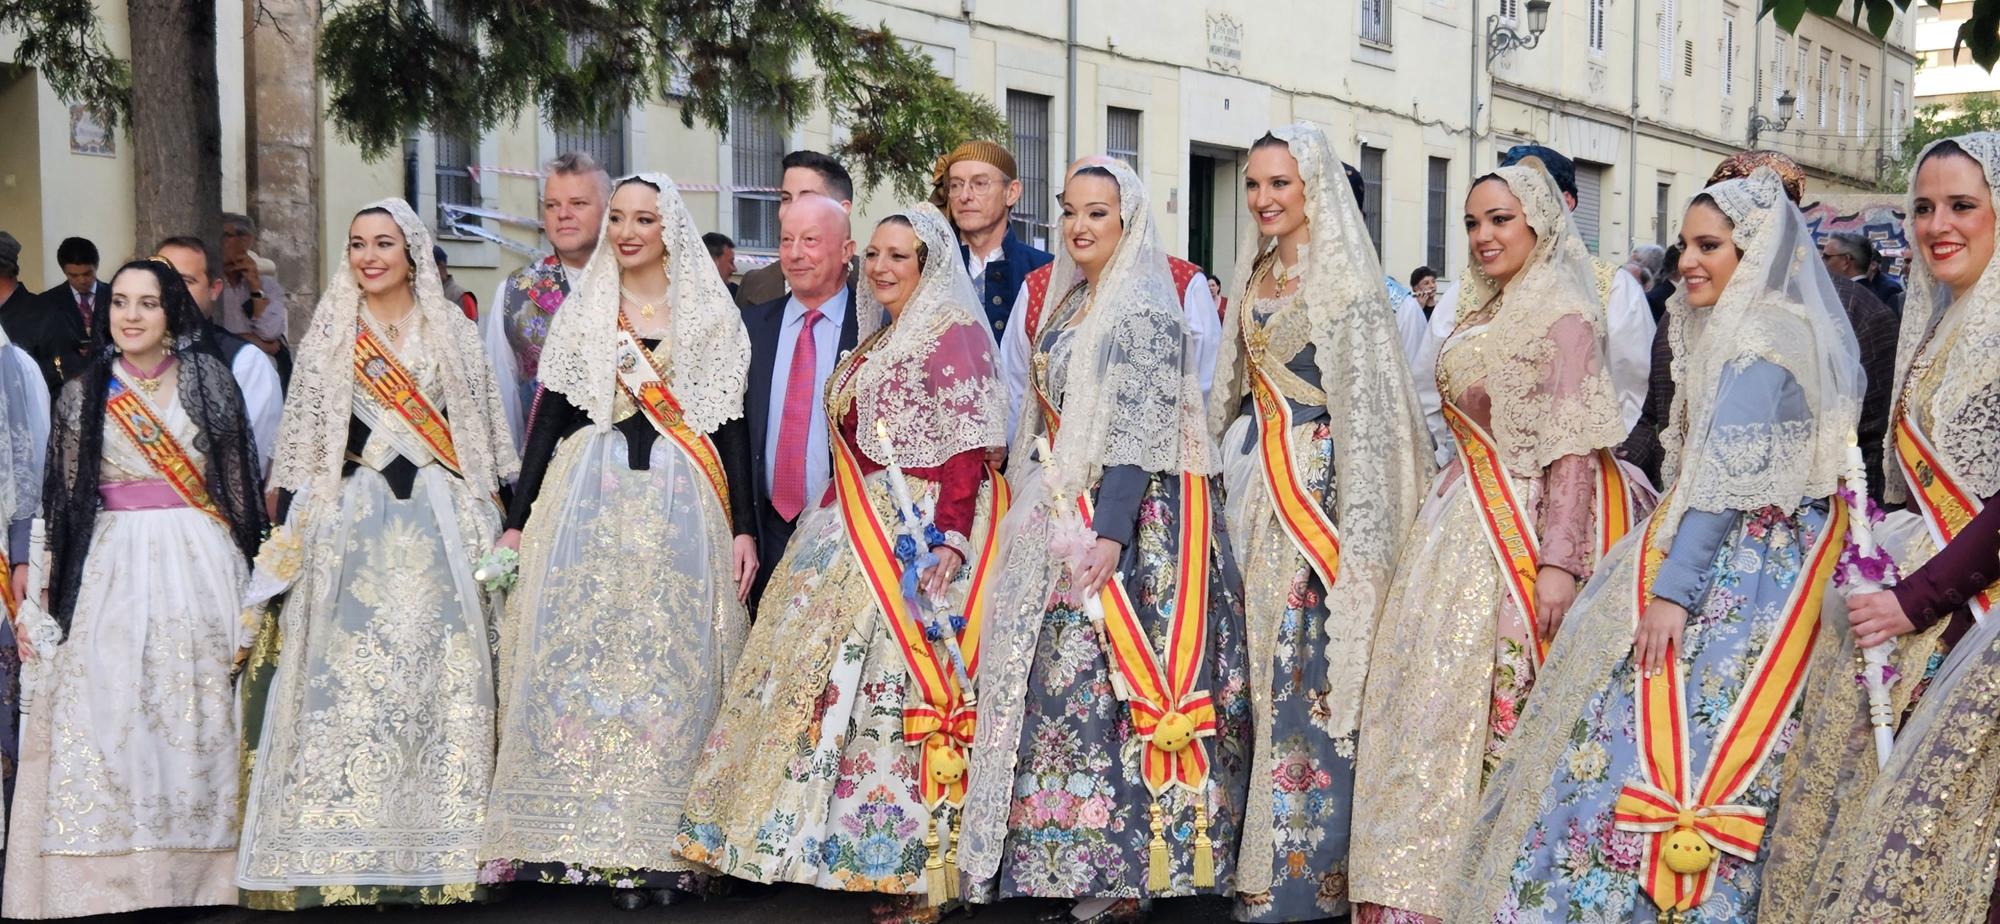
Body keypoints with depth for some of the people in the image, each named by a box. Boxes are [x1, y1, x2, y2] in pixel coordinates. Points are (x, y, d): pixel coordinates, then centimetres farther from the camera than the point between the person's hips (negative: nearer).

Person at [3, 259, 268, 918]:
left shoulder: (208, 380, 4)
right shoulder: (84, 394, 8)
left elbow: (239, 488, 4)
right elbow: (62, 504, 8)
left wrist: (252, 589, -1)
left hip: (200, 569, -1)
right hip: (109, 574, 1)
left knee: (195, 727, 0)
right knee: (105, 723, -2)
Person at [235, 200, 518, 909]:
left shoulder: (454, 333, 10)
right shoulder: (328, 336, 11)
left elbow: (483, 435, 10)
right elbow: (303, 436, 10)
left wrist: (491, 522, 3)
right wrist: (297, 528, 3)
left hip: (440, 523, 0)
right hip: (352, 523, 0)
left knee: (443, 671, -5)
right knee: (351, 671, -6)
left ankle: (438, 845, 0)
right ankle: (348, 852, -4)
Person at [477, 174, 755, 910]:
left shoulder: (711, 315, 7)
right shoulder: (581, 312, 11)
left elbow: (732, 424, 4)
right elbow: (550, 417, 10)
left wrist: (743, 526, -3)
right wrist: (517, 519, 4)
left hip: (682, 506, -1)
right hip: (590, 500, 1)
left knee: (674, 667, -3)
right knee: (585, 657, -5)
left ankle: (664, 843, 1)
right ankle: (592, 839, -1)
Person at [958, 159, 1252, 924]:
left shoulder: (1143, 312, -10)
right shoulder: (1070, 307, 17)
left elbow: (1140, 434, -17)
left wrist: (1110, 534, -24)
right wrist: (1034, 513, 19)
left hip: (1125, 518, -9)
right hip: (1061, 521, 9)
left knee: (1101, 682, -9)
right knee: (1062, 682, 7)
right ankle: (1074, 859, 13)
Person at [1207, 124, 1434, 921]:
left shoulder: (1340, 276, -9)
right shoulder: (1259, 274, 14)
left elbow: (1365, 399, -14)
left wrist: (1355, 525, -20)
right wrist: (1243, 478, 15)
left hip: (1322, 480, -8)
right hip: (1265, 482, 8)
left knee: (1317, 663, -6)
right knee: (1274, 659, 9)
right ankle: (1275, 853, 16)